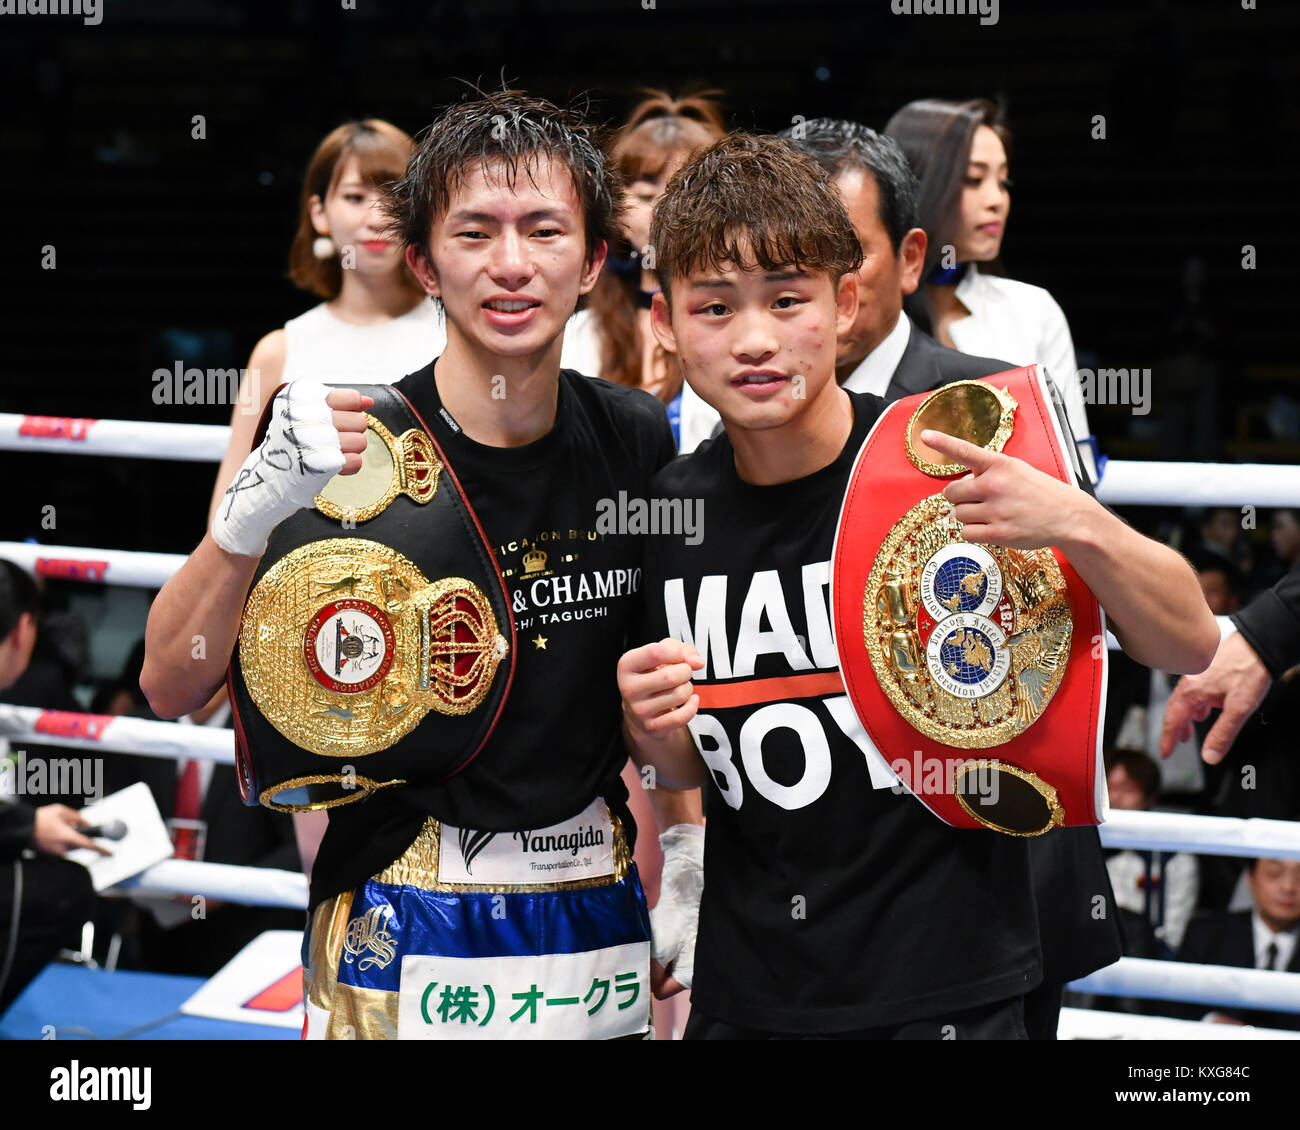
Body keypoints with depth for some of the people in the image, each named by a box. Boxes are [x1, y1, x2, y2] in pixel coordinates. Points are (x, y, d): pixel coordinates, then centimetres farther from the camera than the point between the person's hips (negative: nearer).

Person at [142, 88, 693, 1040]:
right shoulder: (351, 452, -13)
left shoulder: (638, 440, -1)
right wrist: (253, 511, -31)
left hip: (598, 924, 4)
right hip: (405, 937, -4)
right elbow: (171, 688, -16)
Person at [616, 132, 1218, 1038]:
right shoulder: (669, 510, -2)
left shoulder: (948, 468, -13)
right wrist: (650, 726, -12)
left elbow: (1190, 646, -11)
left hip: (948, 995, -4)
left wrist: (1074, 524, -28)